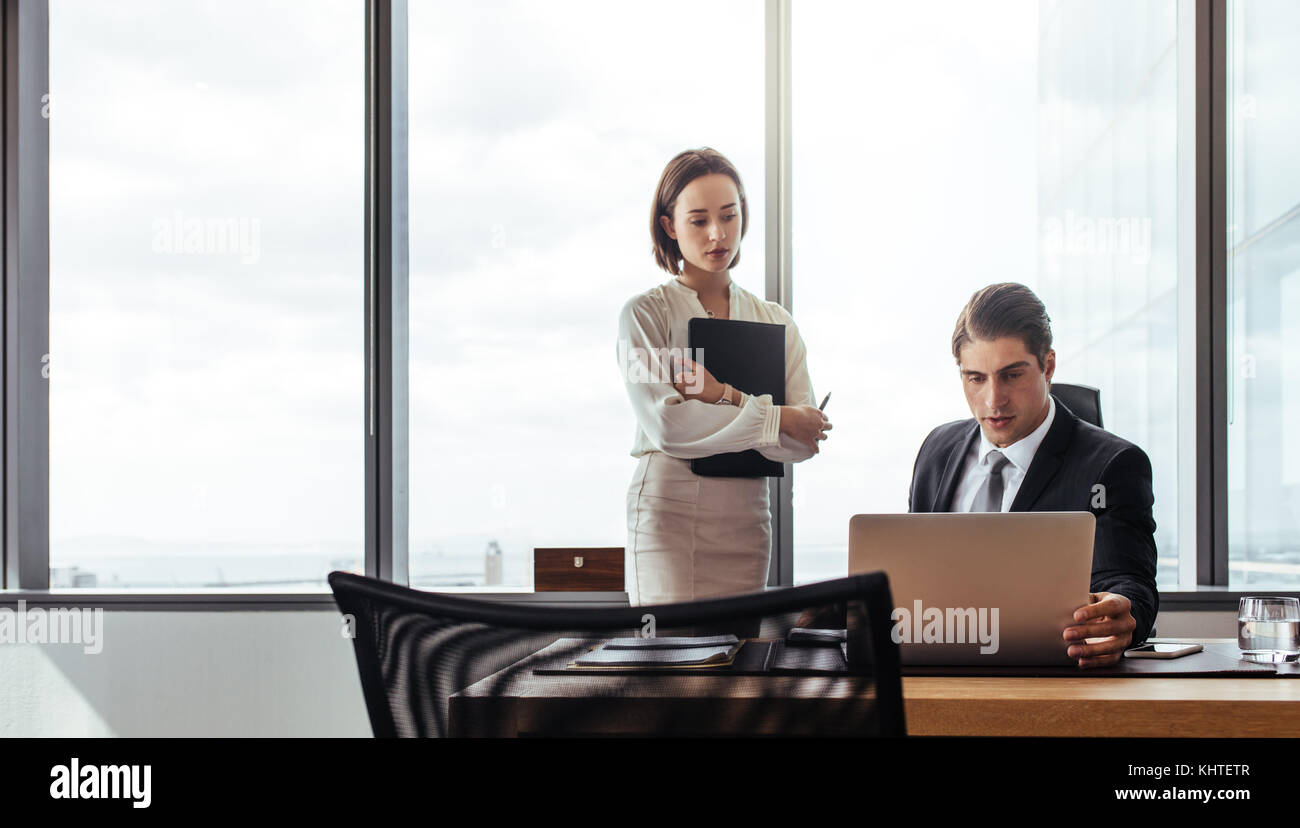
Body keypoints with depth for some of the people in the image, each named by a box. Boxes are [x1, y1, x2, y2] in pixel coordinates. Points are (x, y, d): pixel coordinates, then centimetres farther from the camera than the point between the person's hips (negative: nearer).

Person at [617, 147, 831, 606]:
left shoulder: (775, 321, 12)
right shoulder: (645, 313, 0)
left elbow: (804, 443, 3)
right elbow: (664, 423, -13)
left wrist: (728, 396, -12)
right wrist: (777, 418, -9)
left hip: (747, 519, 4)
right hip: (670, 512, -4)